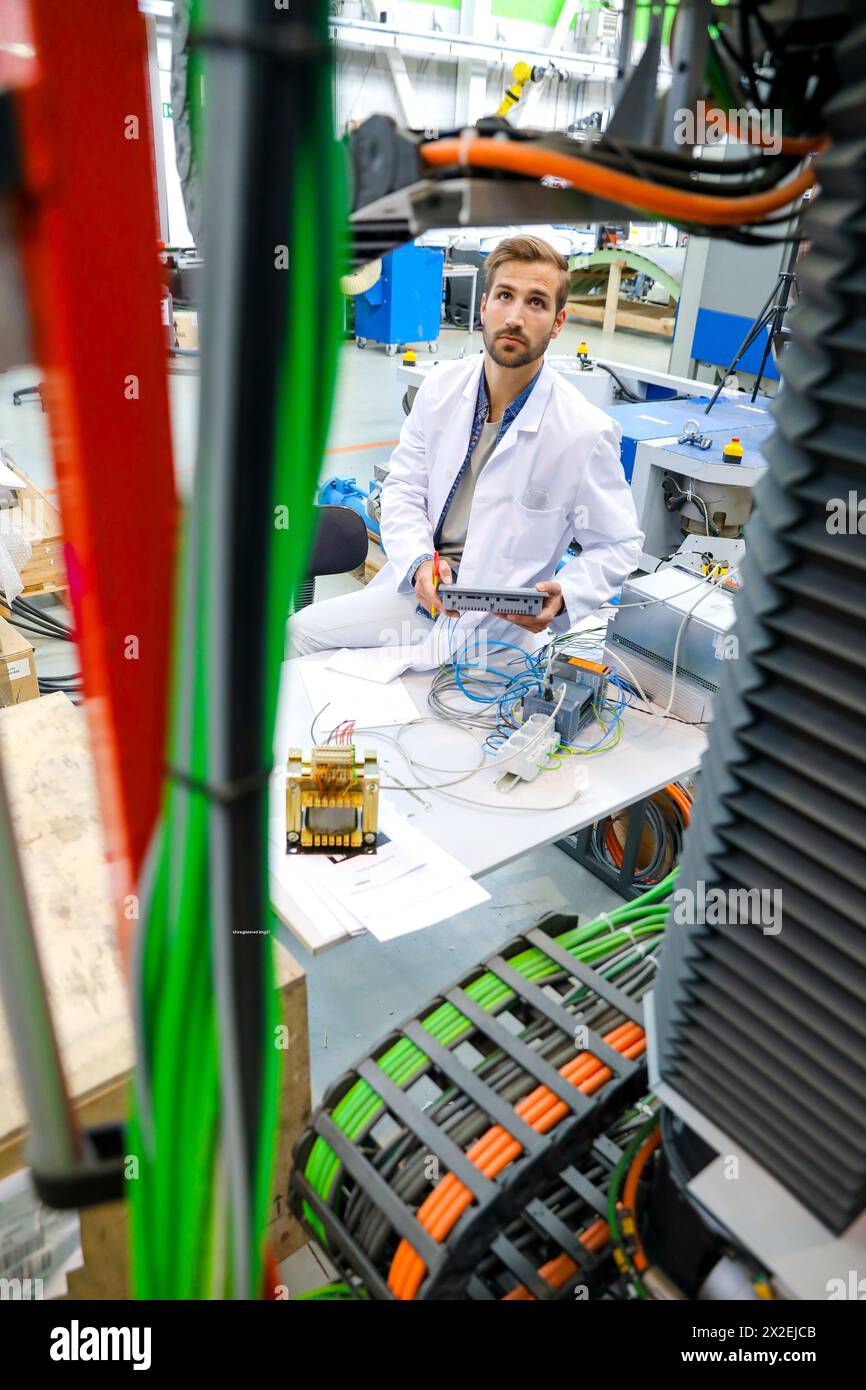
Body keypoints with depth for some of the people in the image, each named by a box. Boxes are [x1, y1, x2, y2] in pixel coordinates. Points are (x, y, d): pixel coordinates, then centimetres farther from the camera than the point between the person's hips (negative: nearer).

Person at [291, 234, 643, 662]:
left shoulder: (586, 433, -17)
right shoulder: (441, 385, -4)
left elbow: (618, 545, -5)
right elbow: (403, 487, 3)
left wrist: (563, 597, -25)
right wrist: (418, 562, -17)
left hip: (497, 623, -4)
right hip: (414, 589, 5)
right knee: (297, 631, 2)